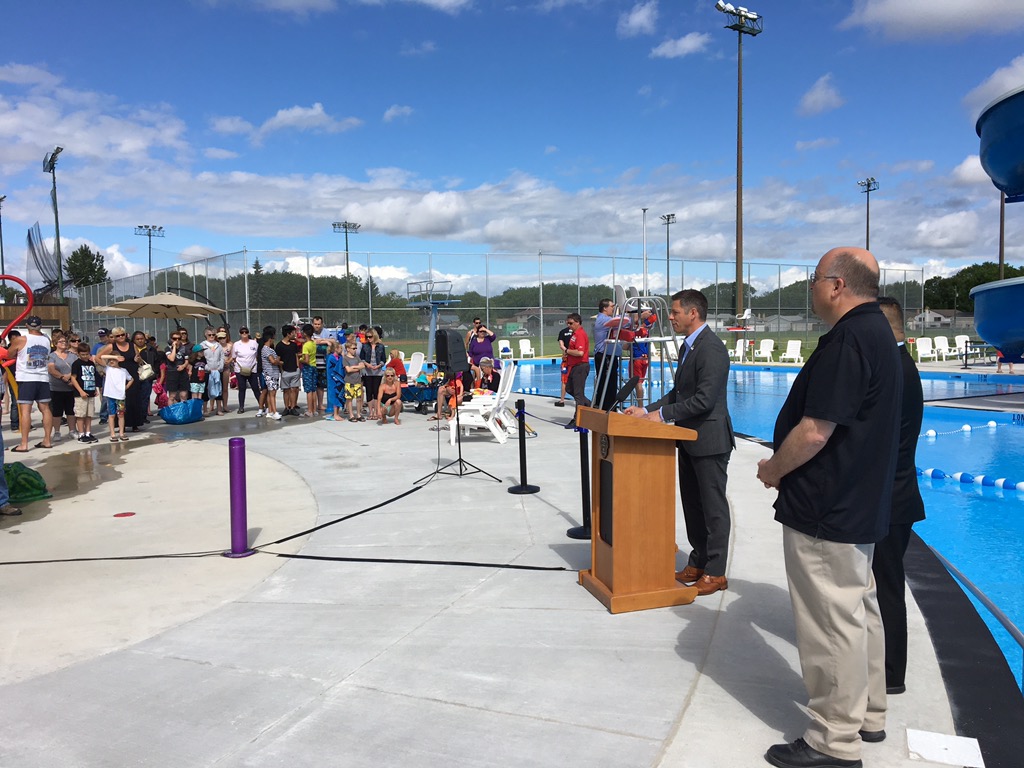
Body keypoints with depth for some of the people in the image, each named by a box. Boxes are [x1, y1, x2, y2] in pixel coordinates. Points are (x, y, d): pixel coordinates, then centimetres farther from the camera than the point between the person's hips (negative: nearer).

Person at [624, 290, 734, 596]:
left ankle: (715, 573, 13)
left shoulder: (711, 349, -19)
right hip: (690, 440, 10)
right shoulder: (689, 345, 13)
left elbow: (704, 400, -25)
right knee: (692, 504, 17)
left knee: (713, 508, 2)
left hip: (709, 441, -10)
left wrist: (663, 414, -19)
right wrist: (648, 409, 5)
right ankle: (698, 563, 29)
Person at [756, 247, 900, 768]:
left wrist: (774, 468, -9)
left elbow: (815, 431, -26)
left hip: (826, 510, -11)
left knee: (833, 622, 0)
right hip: (860, 503, 11)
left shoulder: (847, 340, -22)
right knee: (858, 610, 21)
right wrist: (785, 465, 17)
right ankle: (867, 715, 36)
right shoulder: (877, 331, 11)